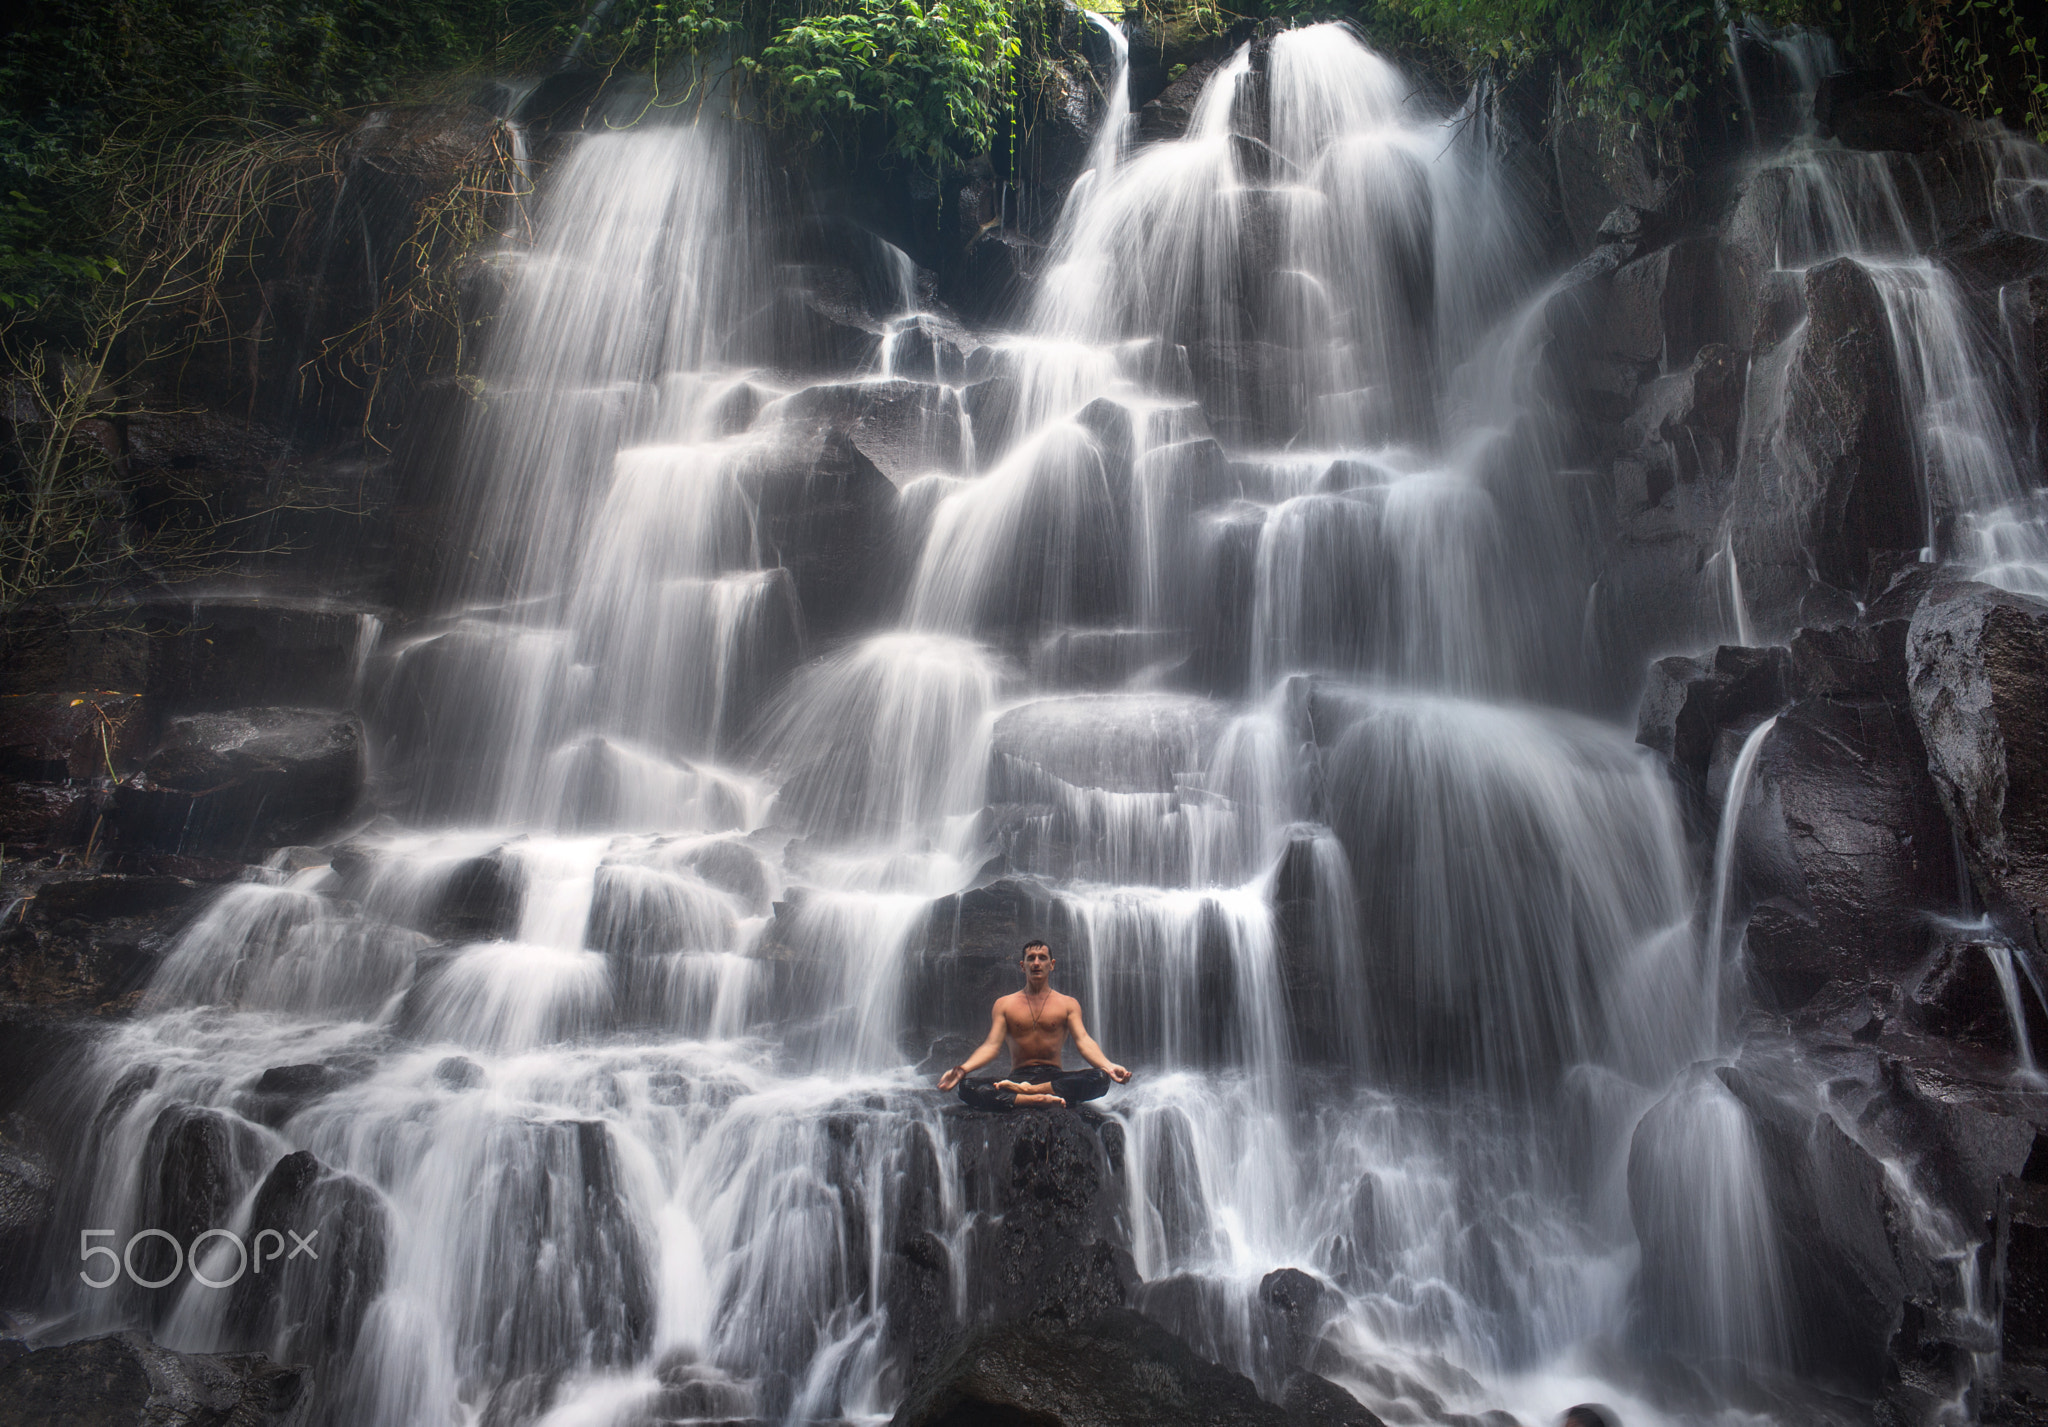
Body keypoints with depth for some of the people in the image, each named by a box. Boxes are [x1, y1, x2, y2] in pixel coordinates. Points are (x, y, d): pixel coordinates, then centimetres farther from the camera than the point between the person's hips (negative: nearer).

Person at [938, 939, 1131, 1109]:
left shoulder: (1068, 1004, 13)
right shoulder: (1004, 1004, 14)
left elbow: (1083, 1041, -2)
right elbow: (992, 1045, 3)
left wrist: (1108, 1066, -24)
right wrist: (962, 1069, -17)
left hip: (1054, 1077, 0)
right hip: (1018, 1076, 0)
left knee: (1100, 1079, -31)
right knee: (966, 1087, -29)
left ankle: (1026, 1090, -33)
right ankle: (1041, 1099, -38)